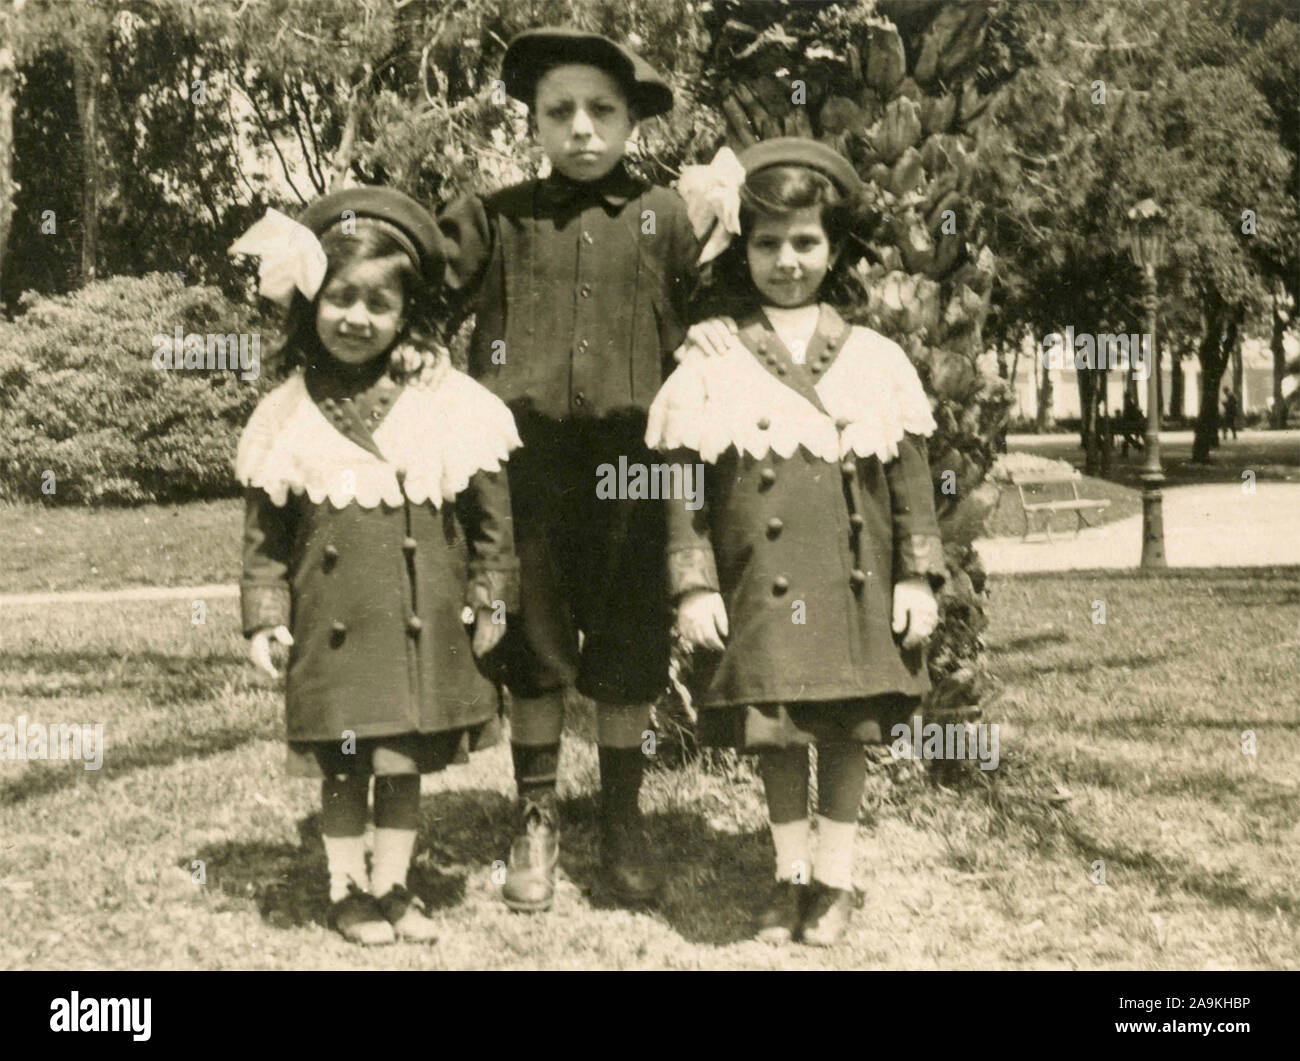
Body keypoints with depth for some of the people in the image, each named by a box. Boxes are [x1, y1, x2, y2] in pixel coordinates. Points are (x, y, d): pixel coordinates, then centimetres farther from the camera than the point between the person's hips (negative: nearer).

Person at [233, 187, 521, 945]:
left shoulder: (451, 403, -3)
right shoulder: (289, 413, 1)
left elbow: (491, 516, 3)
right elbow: (267, 530, 6)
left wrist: (490, 599, 4)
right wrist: (264, 614, 1)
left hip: (427, 628, 0)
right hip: (332, 627, 0)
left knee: (406, 767, 9)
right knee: (342, 769, 8)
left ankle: (391, 888, 25)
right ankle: (350, 890, 24)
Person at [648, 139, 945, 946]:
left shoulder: (876, 361, 5)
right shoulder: (711, 366, 1)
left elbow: (911, 477, 6)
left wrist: (919, 575, 1)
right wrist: (693, 582, -6)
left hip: (854, 585, 1)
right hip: (758, 587, -1)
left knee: (847, 731, 7)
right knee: (775, 733, 6)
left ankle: (836, 878, 24)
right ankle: (792, 876, 24)